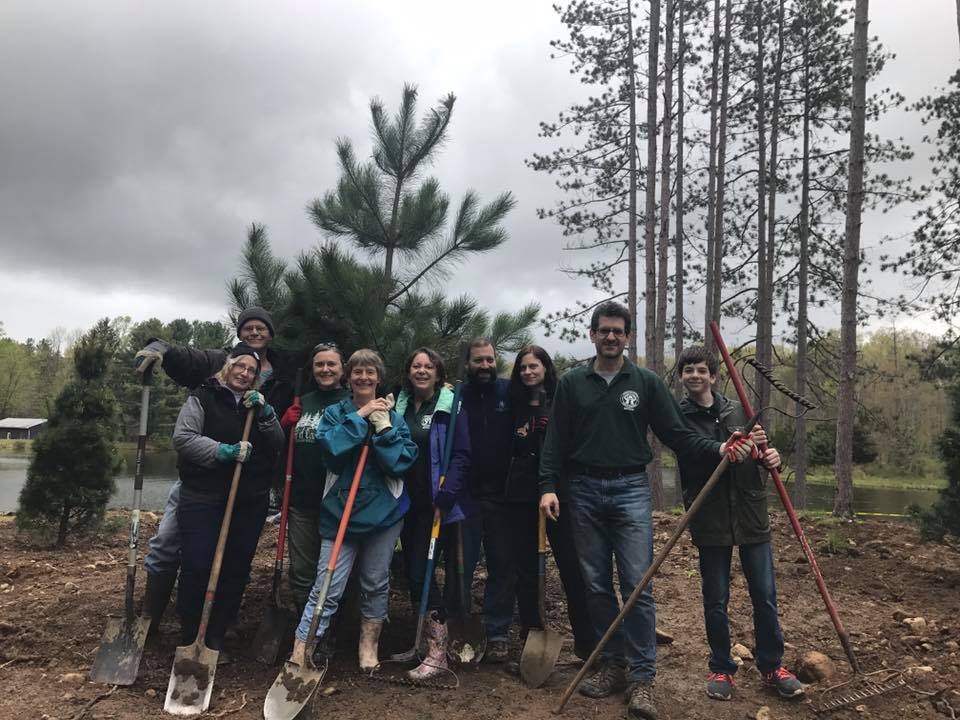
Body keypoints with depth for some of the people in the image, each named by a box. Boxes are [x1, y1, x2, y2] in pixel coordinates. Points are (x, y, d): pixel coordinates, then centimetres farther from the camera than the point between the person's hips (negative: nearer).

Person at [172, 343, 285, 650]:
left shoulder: (257, 404, 15)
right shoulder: (203, 397, 1)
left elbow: (277, 445, 5)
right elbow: (182, 438, -11)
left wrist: (265, 412, -9)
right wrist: (224, 451, -22)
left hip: (249, 503, 4)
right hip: (202, 499, -4)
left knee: (236, 571, 7)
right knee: (196, 568, -6)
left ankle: (216, 638, 20)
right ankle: (189, 638, 12)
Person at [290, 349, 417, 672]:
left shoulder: (393, 416, 4)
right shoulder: (335, 413, 3)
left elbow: (402, 462, -8)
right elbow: (331, 449, -17)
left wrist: (383, 425, -15)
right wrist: (360, 417, -16)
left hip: (384, 511, 2)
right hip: (340, 510, -1)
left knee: (376, 583, 14)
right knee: (327, 588, -5)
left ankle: (369, 644, 33)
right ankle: (299, 655, 1)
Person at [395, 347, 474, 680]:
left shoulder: (451, 407, -5)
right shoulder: (400, 406, 9)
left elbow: (461, 455, -11)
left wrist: (446, 495, -20)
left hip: (440, 504, -5)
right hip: (409, 503, 5)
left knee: (421, 572, -7)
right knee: (414, 571, 9)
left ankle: (437, 652, 2)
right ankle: (426, 639, 24)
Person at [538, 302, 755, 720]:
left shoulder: (647, 383, 4)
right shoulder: (571, 384, 5)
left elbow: (676, 434, 1)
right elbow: (555, 441, 3)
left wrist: (718, 450, -14)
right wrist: (548, 486, -7)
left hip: (631, 491, -1)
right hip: (584, 492, 1)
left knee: (638, 586, -5)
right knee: (597, 586, 8)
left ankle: (641, 677, 4)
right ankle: (612, 665, 22)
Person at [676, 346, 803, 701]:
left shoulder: (739, 411, 7)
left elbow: (761, 451, 12)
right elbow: (695, 455, -17)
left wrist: (772, 456, -11)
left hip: (751, 516, 3)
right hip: (710, 522, -2)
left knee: (765, 596, 9)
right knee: (715, 601, 7)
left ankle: (772, 666, 26)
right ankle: (721, 669, 24)